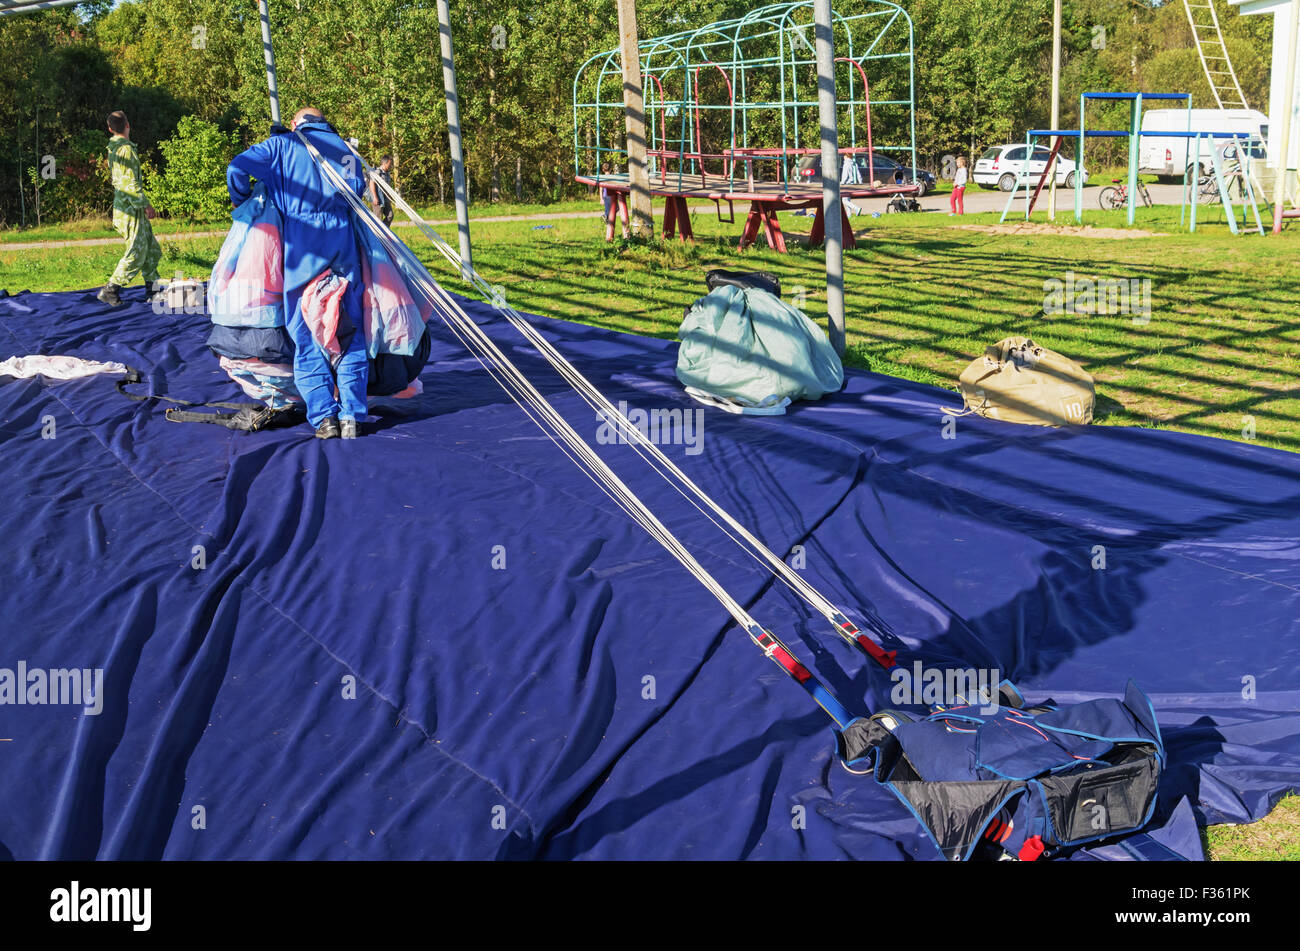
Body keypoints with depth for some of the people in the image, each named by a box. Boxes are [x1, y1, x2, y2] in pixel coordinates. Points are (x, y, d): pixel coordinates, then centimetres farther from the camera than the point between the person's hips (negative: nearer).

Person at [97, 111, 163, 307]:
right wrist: (145, 204, -16)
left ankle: (152, 289, 17)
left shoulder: (114, 148, 14)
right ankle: (110, 290, -4)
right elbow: (129, 183, -21)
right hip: (129, 209, -10)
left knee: (152, 248, 13)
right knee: (136, 252, -8)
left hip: (133, 209, 10)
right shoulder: (125, 149, -16)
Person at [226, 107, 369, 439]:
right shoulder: (343, 148, 20)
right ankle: (351, 416, -1)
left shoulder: (282, 144, 12)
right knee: (350, 333, 6)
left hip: (301, 244, -2)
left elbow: (237, 169, 0)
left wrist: (244, 206, 17)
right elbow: (356, 187, 6)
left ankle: (324, 415, -8)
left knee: (306, 336, 2)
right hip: (342, 240, 2)